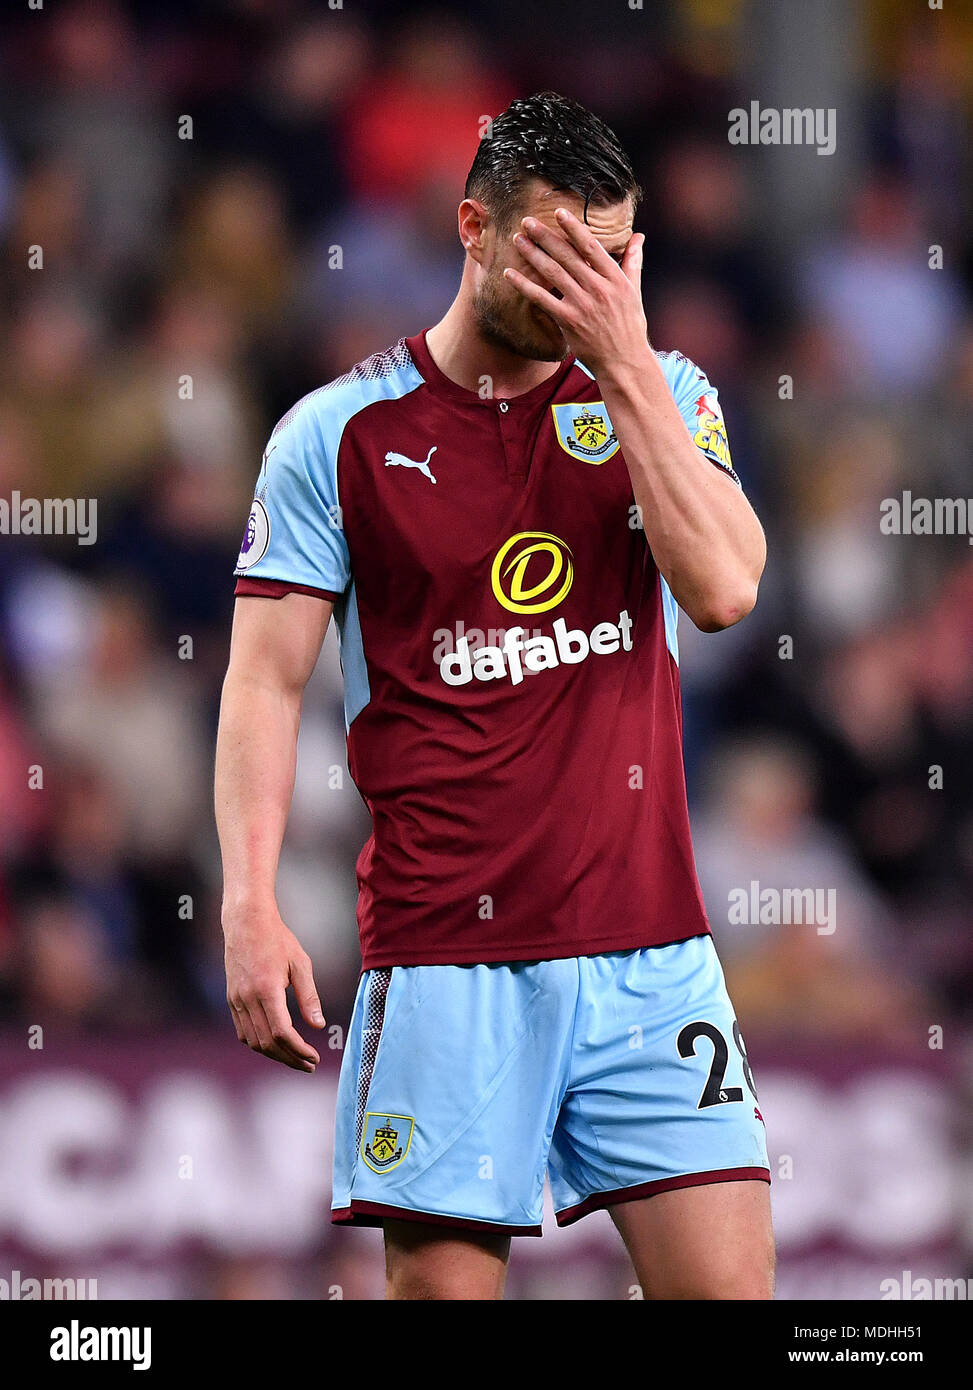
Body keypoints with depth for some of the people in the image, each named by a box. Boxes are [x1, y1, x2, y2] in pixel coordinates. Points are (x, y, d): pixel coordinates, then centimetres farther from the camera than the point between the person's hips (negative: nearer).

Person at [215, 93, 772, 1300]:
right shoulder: (340, 433, 1)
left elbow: (722, 589, -8)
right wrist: (250, 906, -12)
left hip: (648, 950, 2)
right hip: (442, 959, -2)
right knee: (441, 1281, -3)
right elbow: (265, 683, 0)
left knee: (726, 1283, -5)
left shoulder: (660, 394, 9)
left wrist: (624, 357, -9)